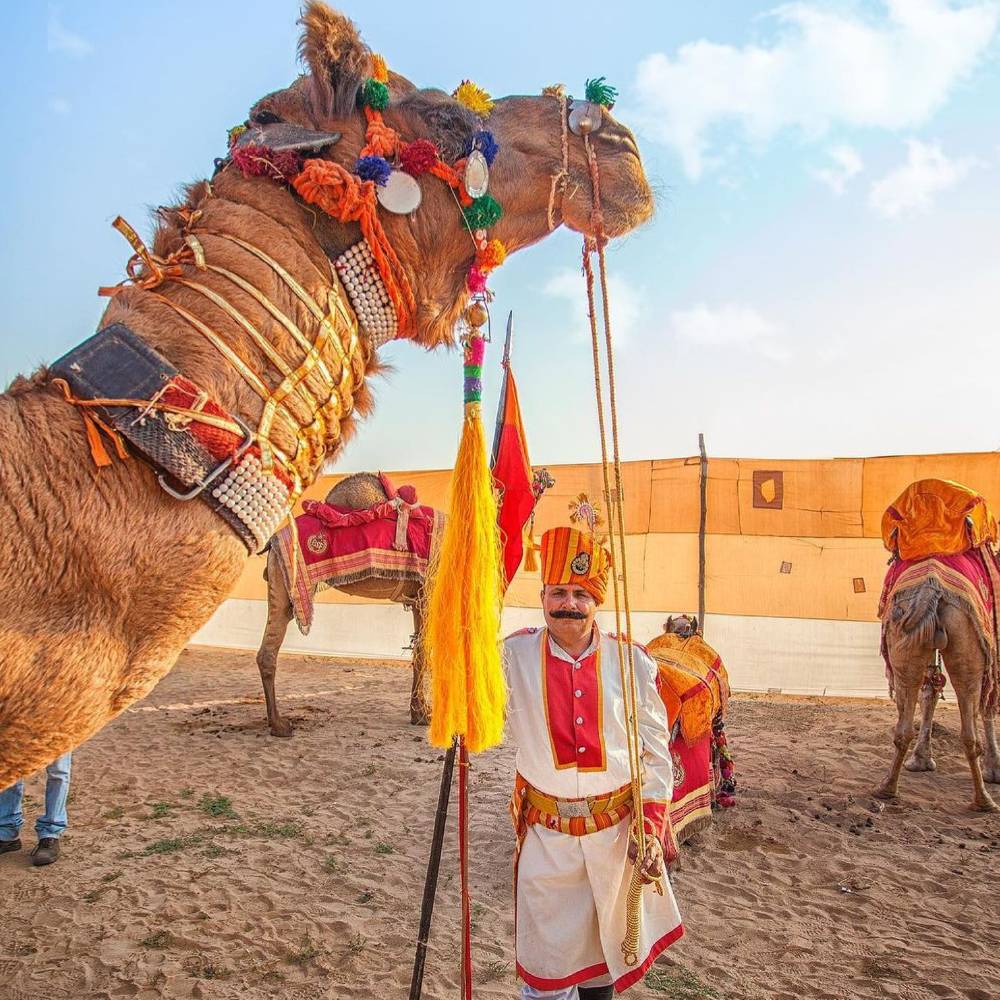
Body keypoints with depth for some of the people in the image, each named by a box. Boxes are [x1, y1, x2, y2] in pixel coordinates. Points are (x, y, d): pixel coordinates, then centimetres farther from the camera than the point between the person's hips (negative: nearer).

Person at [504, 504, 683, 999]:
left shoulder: (631, 661, -6)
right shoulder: (516, 655, -9)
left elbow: (655, 752, -1)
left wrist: (651, 828, -5)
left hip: (617, 828, 1)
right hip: (546, 832, -1)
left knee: (605, 946, 21)